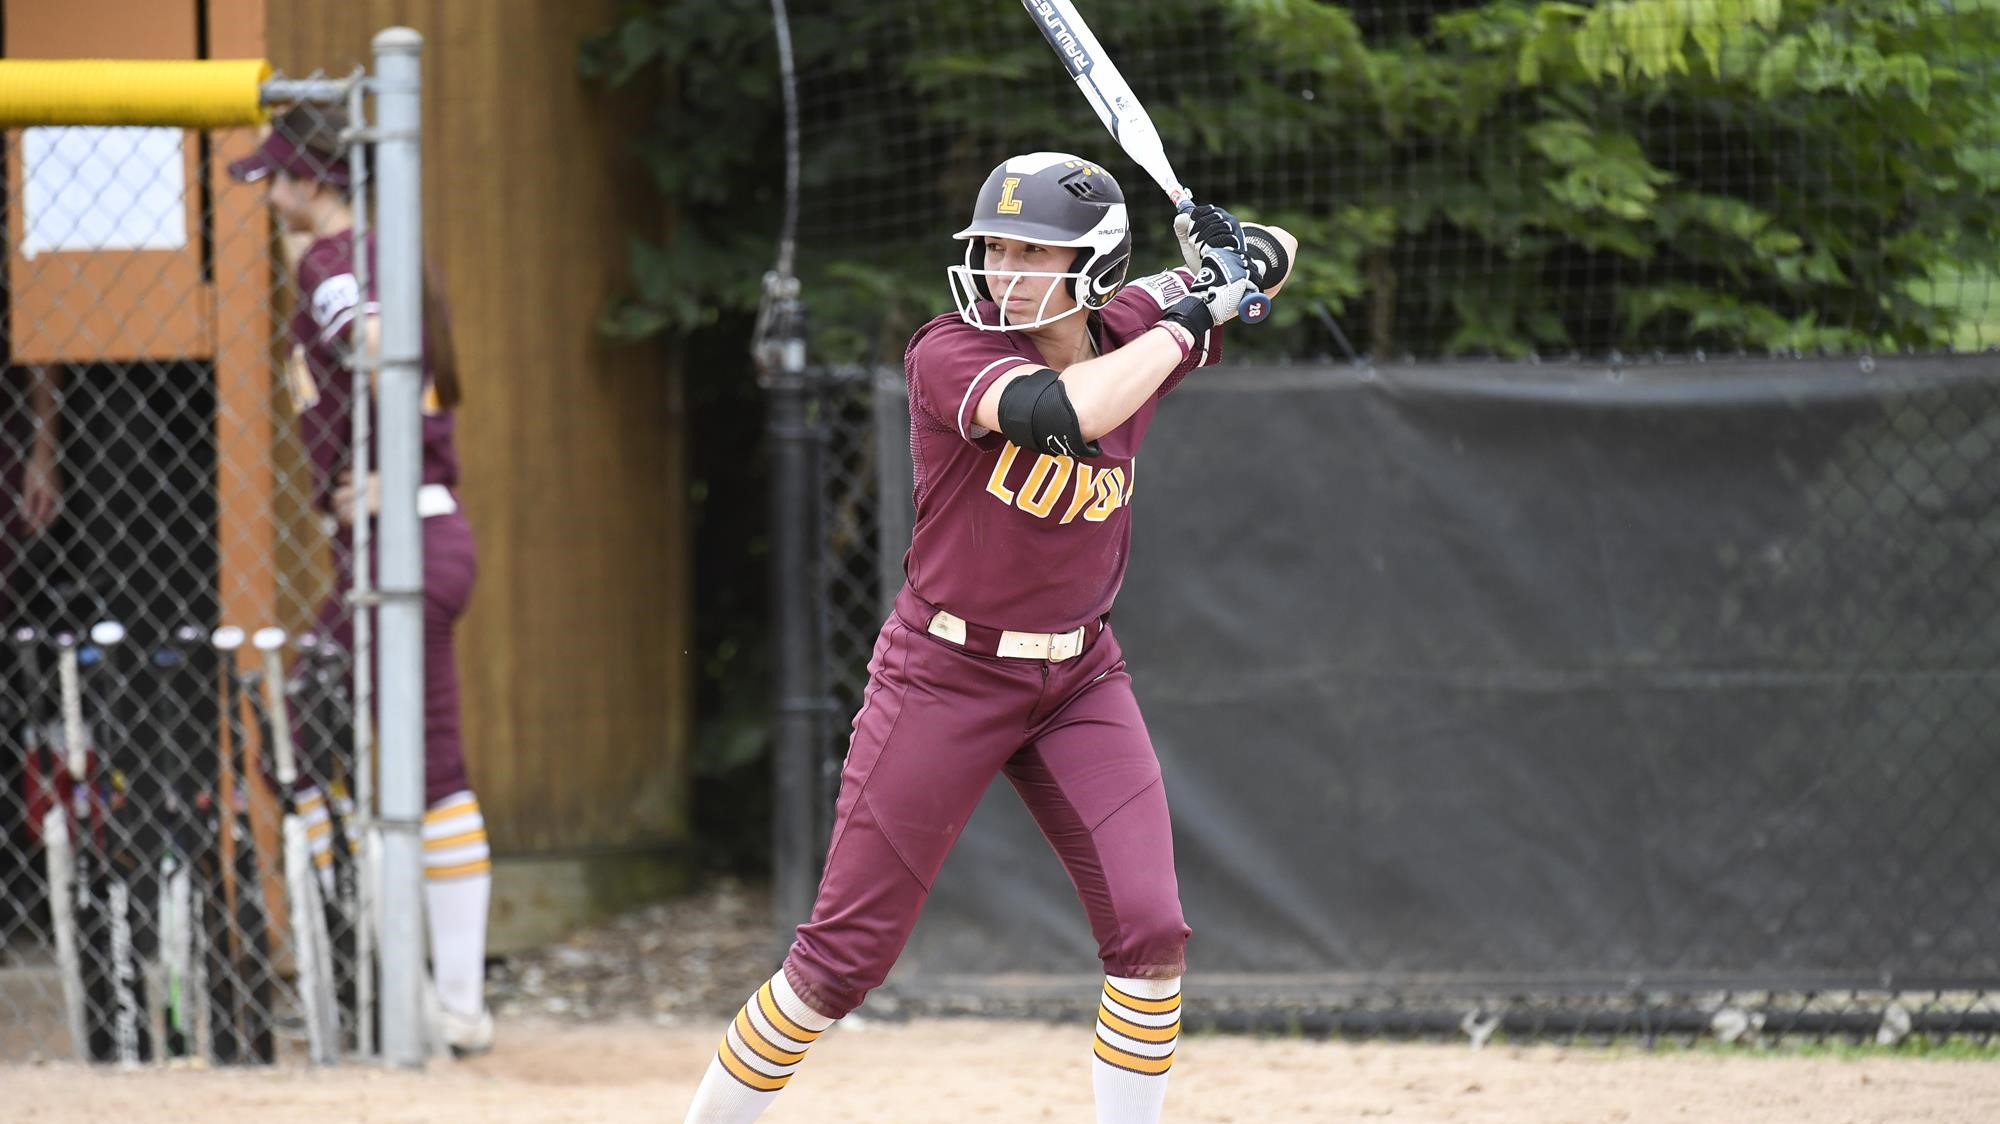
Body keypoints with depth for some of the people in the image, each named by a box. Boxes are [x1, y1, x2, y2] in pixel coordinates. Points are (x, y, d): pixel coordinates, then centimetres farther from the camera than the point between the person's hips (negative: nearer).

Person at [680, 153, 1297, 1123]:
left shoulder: (1131, 333, -3)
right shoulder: (950, 353, -19)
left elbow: (1271, 258, 14)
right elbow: (1059, 413, -39)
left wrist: (1241, 252, -10)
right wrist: (1186, 323, -29)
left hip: (1079, 679, 4)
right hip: (945, 674, -4)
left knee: (1148, 932, -10)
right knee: (842, 959, -2)